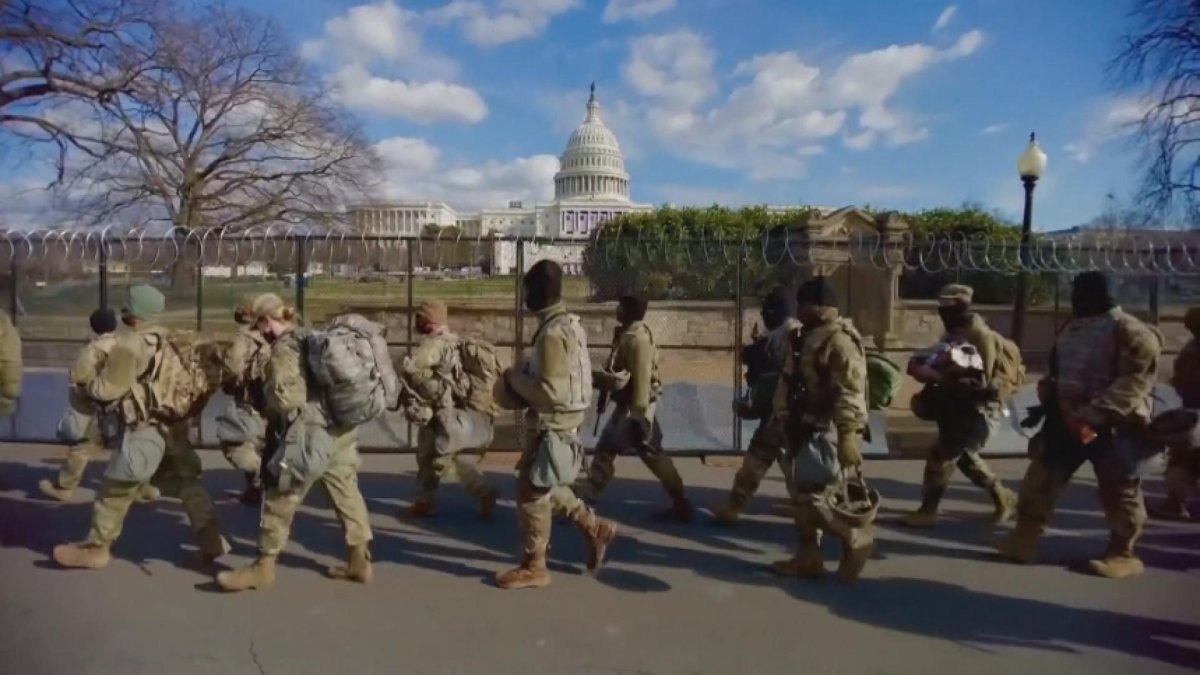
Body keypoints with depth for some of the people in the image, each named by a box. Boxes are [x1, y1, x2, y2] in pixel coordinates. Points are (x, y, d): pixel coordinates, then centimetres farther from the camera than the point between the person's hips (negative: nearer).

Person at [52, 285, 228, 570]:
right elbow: (187, 381, 13)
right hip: (175, 425, 8)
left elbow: (107, 389, -10)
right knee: (186, 483, 13)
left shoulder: (128, 345, -13)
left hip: (146, 429, -8)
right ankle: (212, 540, 15)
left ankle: (96, 547, 18)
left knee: (115, 489, 6)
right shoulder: (170, 341, 11)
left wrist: (89, 388, 9)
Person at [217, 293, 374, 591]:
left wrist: (263, 389, 1)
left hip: (309, 436, -9)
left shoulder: (284, 350, -11)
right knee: (347, 495, 14)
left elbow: (285, 397, -20)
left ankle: (263, 567, 15)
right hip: (342, 431, 9)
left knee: (280, 501, 4)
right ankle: (359, 561, 22)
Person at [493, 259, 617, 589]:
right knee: (545, 486, 22)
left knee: (531, 491, 2)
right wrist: (526, 372, 9)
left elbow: (550, 391, -27)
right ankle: (595, 527, 27)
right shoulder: (567, 323, 9)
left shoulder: (552, 333, -23)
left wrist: (515, 379, -12)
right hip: (560, 420, 10)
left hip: (553, 424, -10)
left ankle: (533, 566, 15)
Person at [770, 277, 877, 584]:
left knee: (822, 495, -9)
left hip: (827, 432, -10)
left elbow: (850, 394, -23)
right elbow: (790, 384, 19)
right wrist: (783, 421, 20)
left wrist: (848, 437, -27)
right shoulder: (807, 338, 13)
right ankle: (808, 557, 23)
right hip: (806, 429, 10)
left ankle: (857, 539, 13)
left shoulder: (839, 341, -17)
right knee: (803, 495, 13)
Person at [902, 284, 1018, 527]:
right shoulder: (954, 334, 8)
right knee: (965, 457, 19)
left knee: (942, 455, -9)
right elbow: (947, 367, 15)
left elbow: (981, 380, -25)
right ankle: (1004, 498, 36)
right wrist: (924, 366, -6)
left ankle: (927, 511, 1)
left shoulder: (981, 336, -19)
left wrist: (939, 379, -30)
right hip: (961, 408, 9)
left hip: (980, 410, -9)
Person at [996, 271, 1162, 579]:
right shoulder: (1070, 329, 12)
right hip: (1066, 420, 8)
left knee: (1118, 491, 7)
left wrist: (1095, 414, -30)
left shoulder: (1130, 332, -14)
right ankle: (1024, 539, 14)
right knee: (1041, 478, 7)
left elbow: (1135, 381, -23)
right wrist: (1047, 394, 3)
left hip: (1113, 426, -7)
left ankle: (1122, 554, 23)